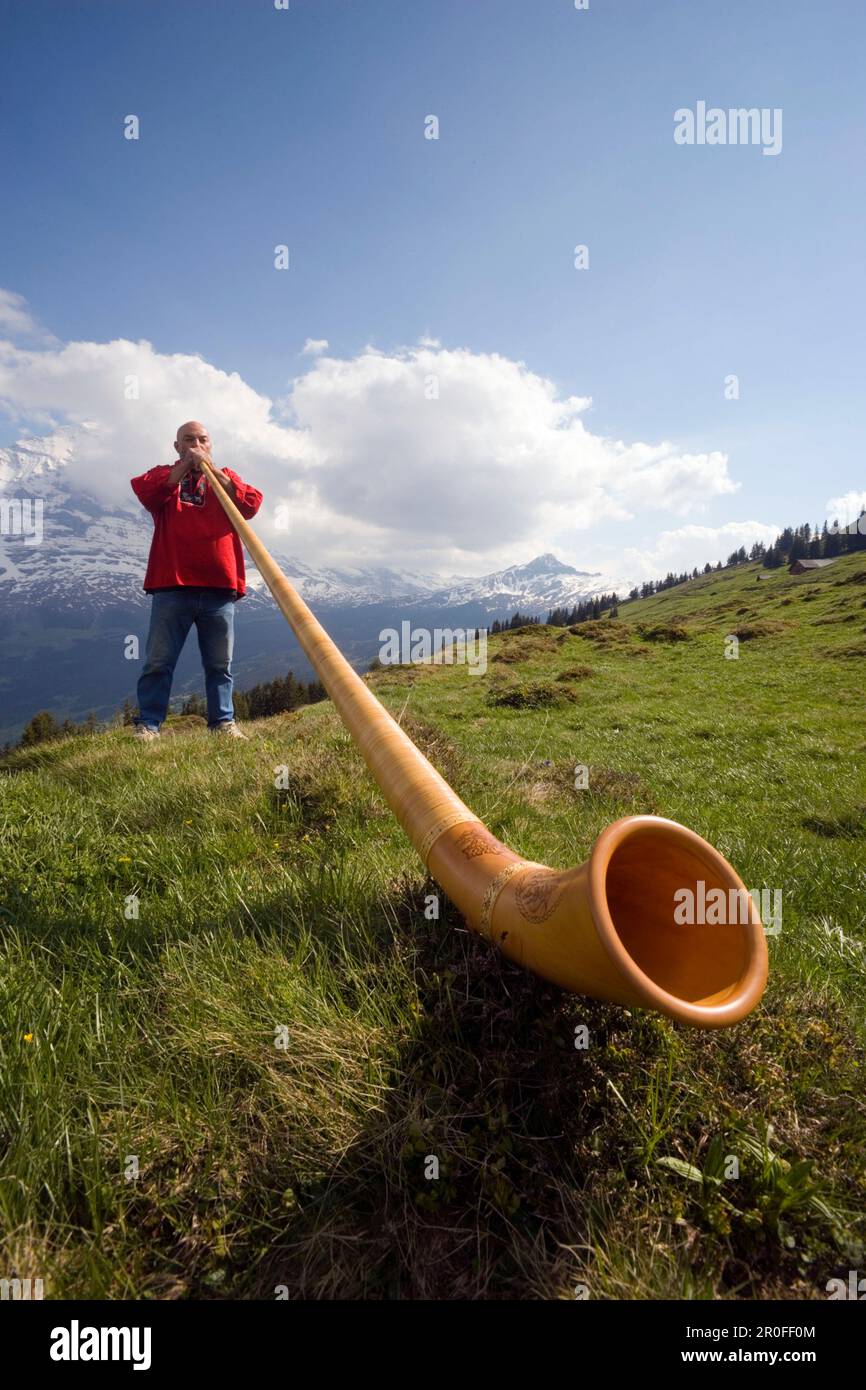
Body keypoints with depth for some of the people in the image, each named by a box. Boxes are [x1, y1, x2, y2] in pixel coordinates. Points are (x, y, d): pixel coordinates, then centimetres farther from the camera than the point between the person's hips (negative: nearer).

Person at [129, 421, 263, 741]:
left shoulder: (226, 477, 20)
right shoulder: (163, 475, 18)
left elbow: (251, 505, 0)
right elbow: (144, 492, -5)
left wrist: (212, 468, -2)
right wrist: (184, 466, -2)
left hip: (219, 586, 1)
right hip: (172, 586, -1)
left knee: (219, 663, 3)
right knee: (158, 661, -1)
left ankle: (223, 722, 8)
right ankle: (148, 723, 3)